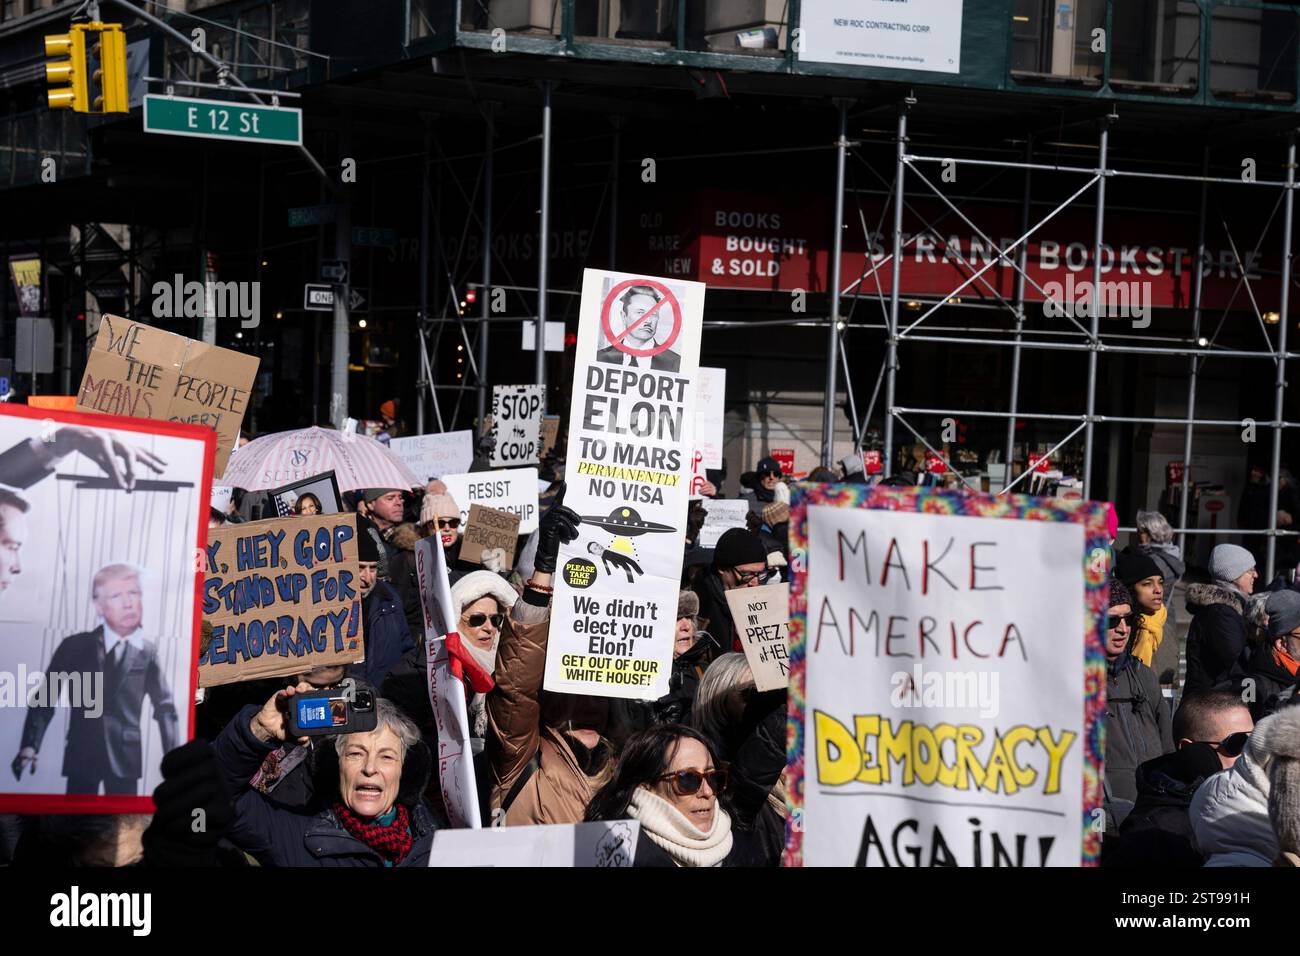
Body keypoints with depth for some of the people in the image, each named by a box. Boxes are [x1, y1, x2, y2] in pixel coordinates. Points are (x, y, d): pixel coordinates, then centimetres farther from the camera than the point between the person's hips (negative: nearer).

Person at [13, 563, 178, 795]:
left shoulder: (148, 653, 4)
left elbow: (164, 707, 8)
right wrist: (29, 746, -9)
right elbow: (46, 697, 1)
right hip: (82, 754, 0)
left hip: (126, 756, 0)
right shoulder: (75, 647, 0)